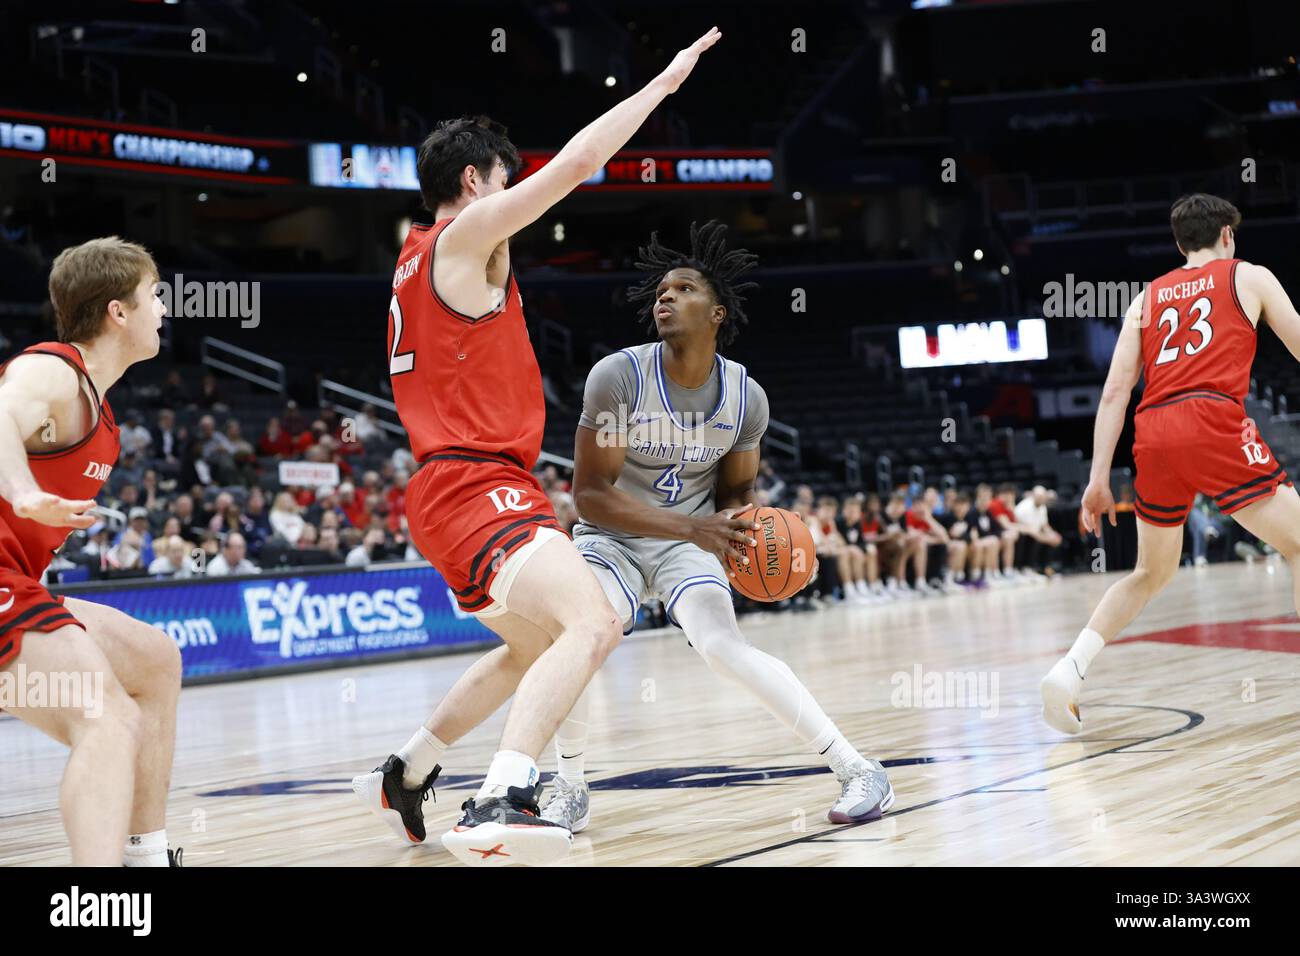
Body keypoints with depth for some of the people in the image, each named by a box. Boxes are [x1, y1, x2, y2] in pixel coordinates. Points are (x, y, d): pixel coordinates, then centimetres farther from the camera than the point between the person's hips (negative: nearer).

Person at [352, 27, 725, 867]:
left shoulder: (418, 256, 19)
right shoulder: (467, 235, -7)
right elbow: (578, 162, -13)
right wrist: (664, 81, -6)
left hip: (454, 489, 11)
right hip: (477, 485, -11)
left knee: (537, 646, 29)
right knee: (592, 621, -30)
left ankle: (406, 775, 36)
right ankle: (499, 804, -44)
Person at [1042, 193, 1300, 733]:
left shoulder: (1148, 298, 23)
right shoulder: (1249, 276, 15)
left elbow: (1115, 391, 13)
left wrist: (1098, 479, 11)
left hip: (1154, 436, 5)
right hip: (1215, 425, -5)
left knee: (1152, 572, 22)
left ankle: (1068, 671, 6)